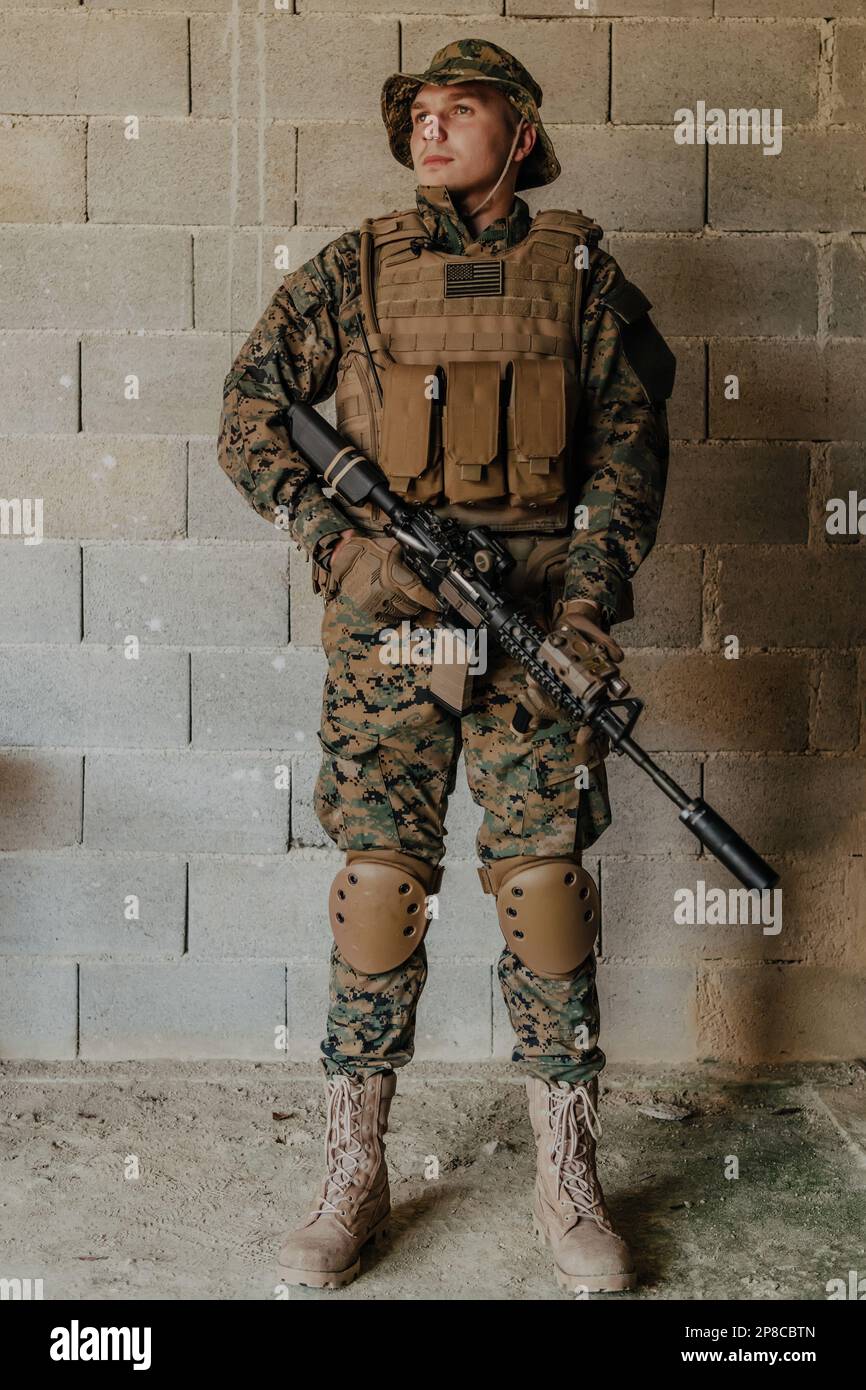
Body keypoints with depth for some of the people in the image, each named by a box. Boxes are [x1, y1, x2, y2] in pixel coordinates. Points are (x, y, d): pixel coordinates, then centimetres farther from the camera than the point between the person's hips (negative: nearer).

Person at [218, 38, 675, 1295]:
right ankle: (354, 1181, 13)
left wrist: (595, 584, -5)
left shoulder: (578, 270, 11)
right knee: (380, 876, -1)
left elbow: (630, 432, 8)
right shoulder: (356, 270, 11)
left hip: (538, 618, 0)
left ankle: (568, 1185, 14)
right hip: (386, 613, 0)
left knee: (545, 883, -1)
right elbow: (250, 407, 12)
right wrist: (332, 531, -4)